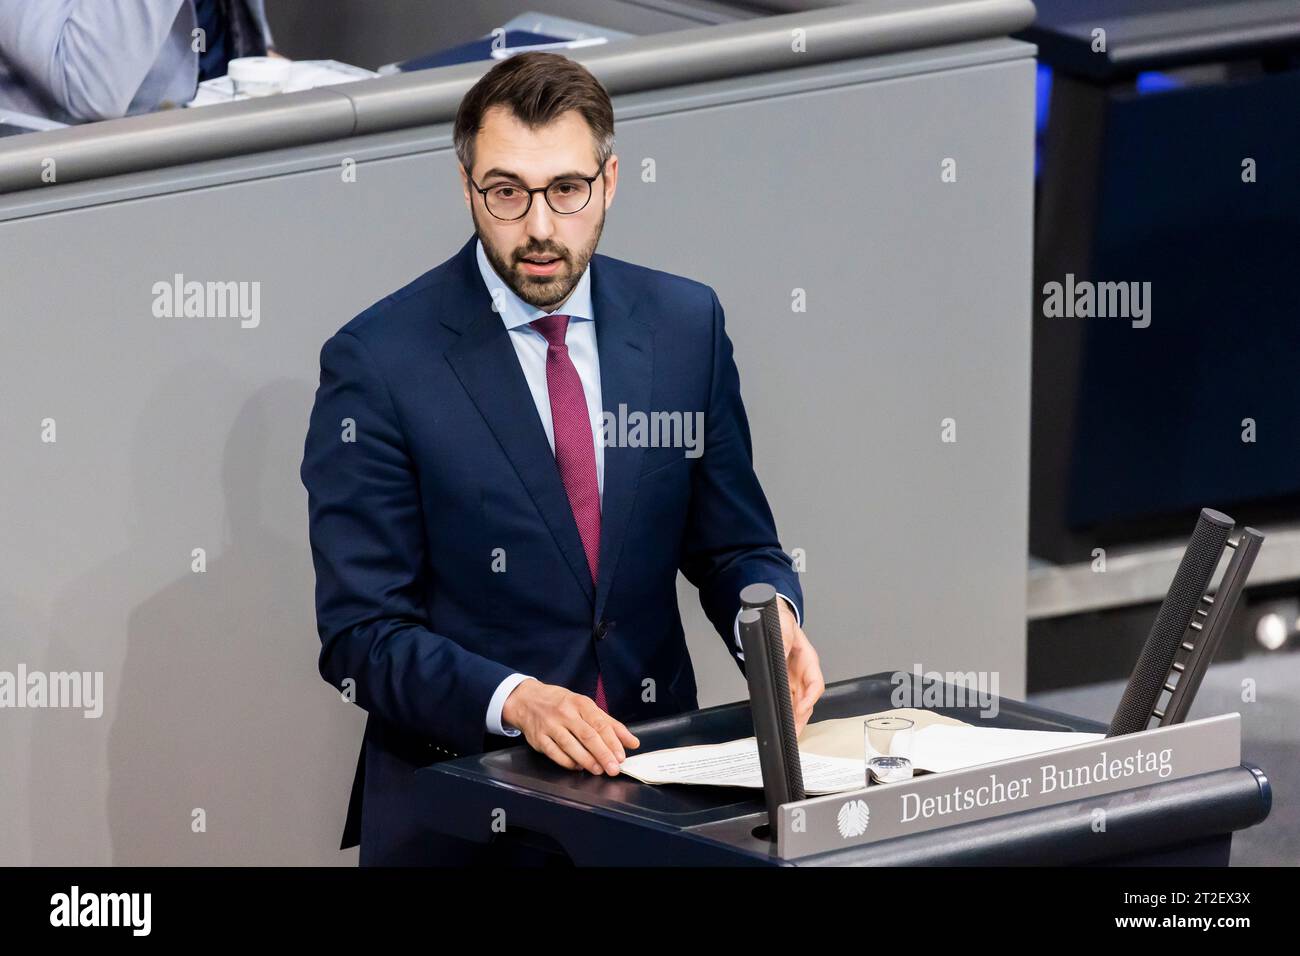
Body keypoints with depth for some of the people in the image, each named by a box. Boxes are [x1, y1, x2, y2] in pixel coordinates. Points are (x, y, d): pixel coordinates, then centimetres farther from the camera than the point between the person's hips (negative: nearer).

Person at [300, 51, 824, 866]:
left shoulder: (686, 324, 7)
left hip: (650, 770, 3)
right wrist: (519, 701, -22)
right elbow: (362, 635, -7)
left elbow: (733, 546, 14)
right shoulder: (377, 363, -6)